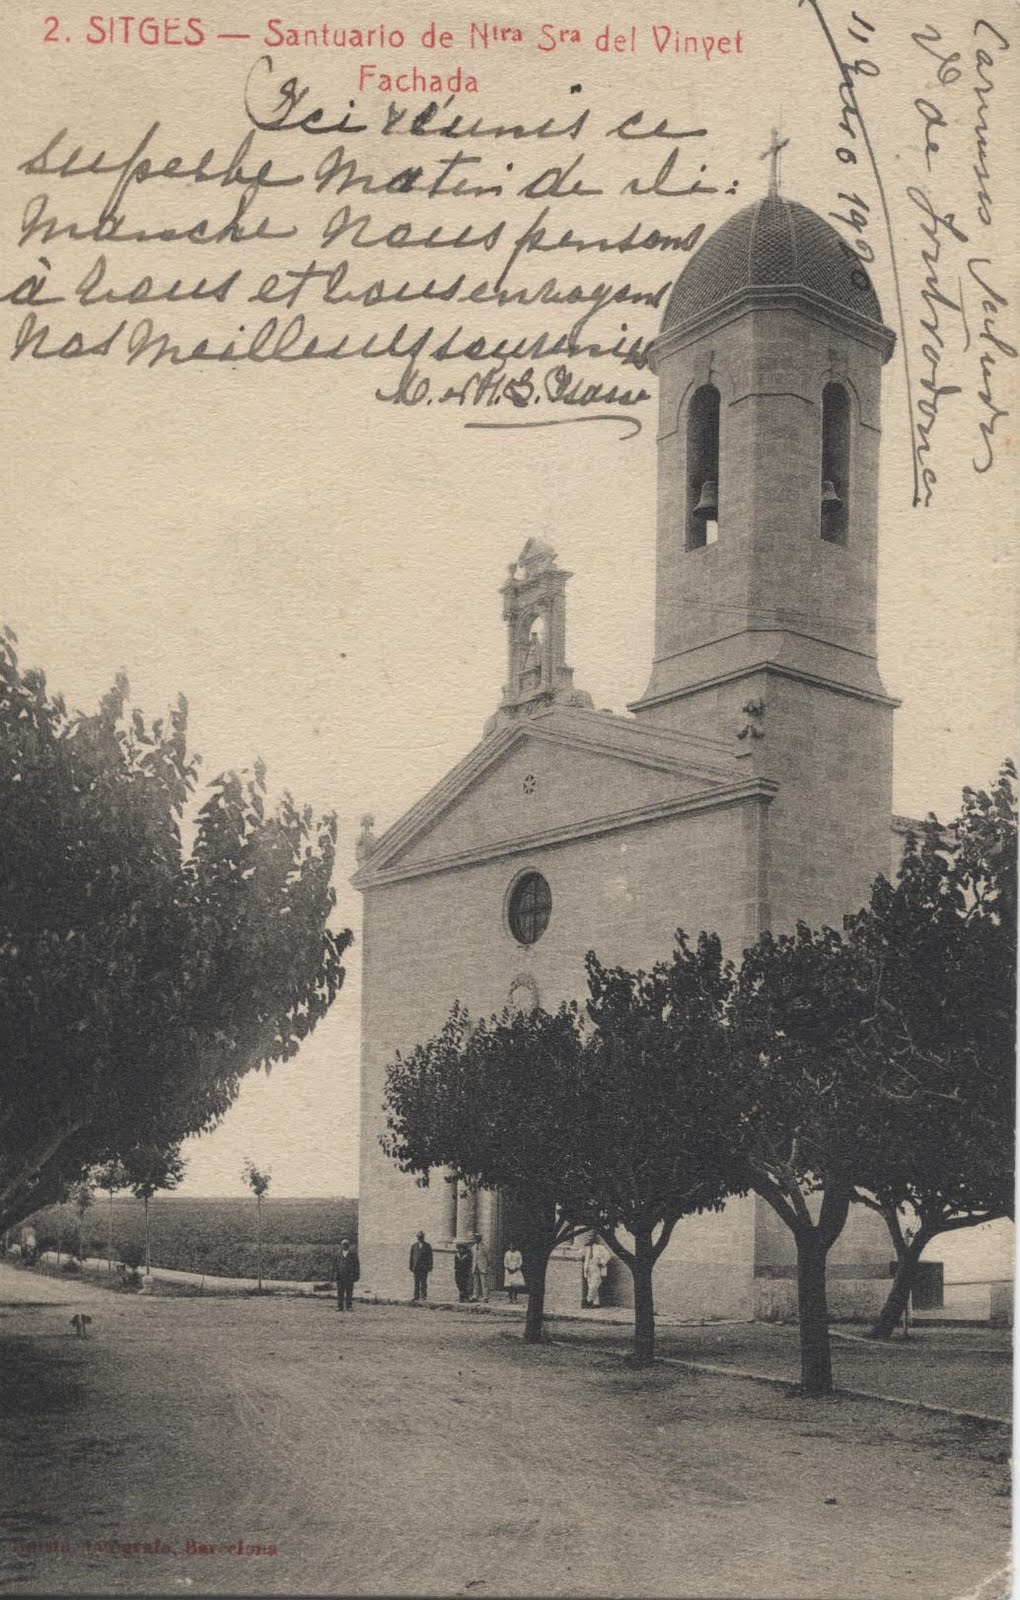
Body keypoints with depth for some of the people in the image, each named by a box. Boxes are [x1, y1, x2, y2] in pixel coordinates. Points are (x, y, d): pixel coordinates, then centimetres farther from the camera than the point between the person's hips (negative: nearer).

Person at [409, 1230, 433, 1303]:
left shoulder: (427, 1246, 3)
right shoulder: (414, 1246, 10)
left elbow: (430, 1257, 2)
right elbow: (411, 1257, 10)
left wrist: (430, 1267, -3)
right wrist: (411, 1266, 4)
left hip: (424, 1267, -2)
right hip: (416, 1267, 2)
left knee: (424, 1283, -2)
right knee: (416, 1283, 3)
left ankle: (424, 1296, 2)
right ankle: (416, 1297, 6)